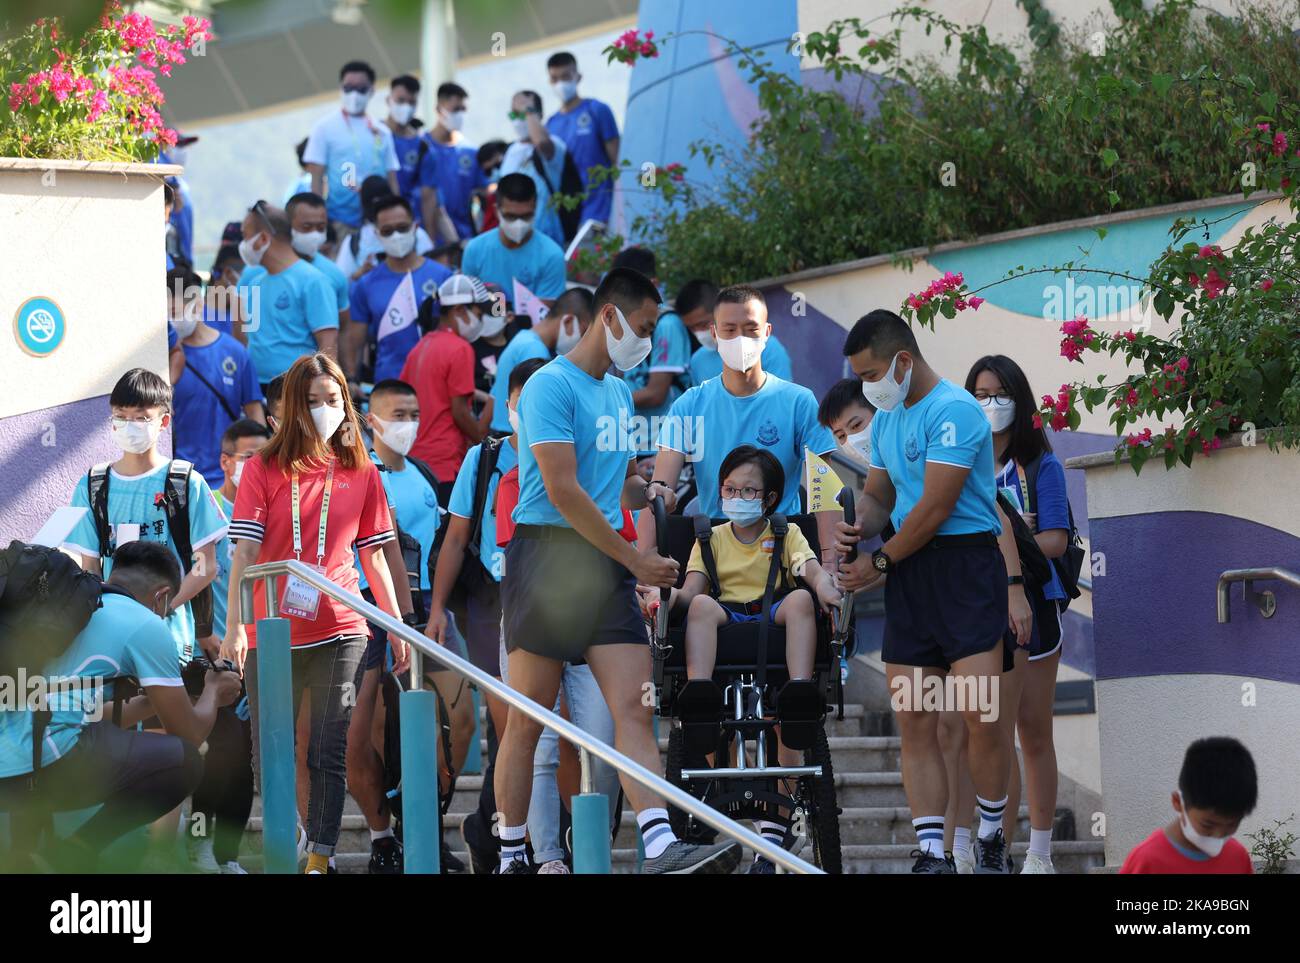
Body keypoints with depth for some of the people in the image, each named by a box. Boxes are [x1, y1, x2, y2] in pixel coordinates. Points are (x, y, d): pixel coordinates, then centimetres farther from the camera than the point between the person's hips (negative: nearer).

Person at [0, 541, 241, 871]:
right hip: (42, 768, -8)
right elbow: (190, 735, 12)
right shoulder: (146, 625, 5)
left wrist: (151, 701, 49)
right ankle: (75, 853, -2)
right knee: (183, 761, 5)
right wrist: (212, 692, 32)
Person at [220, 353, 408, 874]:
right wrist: (235, 626, -15)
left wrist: (396, 627, 11)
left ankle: (319, 858, -2)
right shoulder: (263, 468, 1)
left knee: (329, 754, -3)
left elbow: (372, 556, 13)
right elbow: (245, 552, -5)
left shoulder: (360, 473, 7)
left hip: (340, 631, 1)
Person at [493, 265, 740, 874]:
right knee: (528, 719, -1)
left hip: (607, 567, 7)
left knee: (633, 707, -7)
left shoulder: (620, 393, 19)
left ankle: (662, 847, -19)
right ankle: (511, 858, 7)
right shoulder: (552, 385, -8)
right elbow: (562, 490, -15)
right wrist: (635, 561, -12)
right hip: (547, 556, -7)